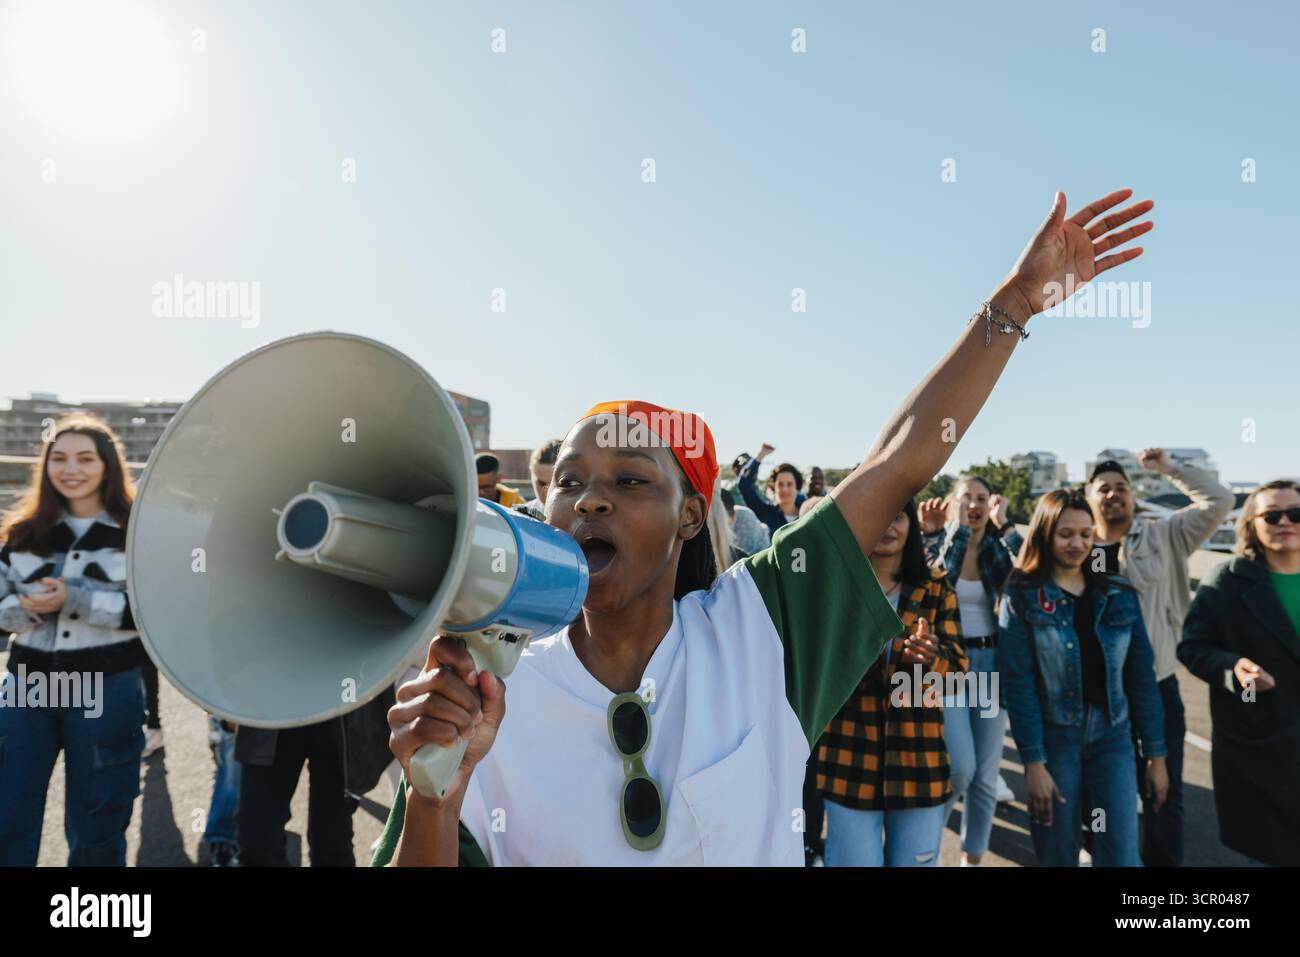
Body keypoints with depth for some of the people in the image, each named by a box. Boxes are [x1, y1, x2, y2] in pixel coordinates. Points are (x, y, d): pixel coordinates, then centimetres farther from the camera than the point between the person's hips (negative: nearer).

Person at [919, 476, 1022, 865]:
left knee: (987, 773, 8)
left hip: (991, 662, 3)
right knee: (961, 766, -13)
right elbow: (941, 573, -20)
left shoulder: (998, 550, 6)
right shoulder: (937, 545, 1)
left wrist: (1003, 524, -13)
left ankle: (973, 859, 26)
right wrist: (959, 525, -20)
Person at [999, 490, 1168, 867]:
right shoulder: (1022, 598, -6)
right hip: (1053, 738, -2)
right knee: (1057, 855, 10)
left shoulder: (1120, 595, 4)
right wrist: (1033, 762, -14)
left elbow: (1141, 677, 6)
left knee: (1122, 856, -2)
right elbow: (1018, 683, -10)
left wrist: (1155, 754, 5)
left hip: (1113, 737, 2)